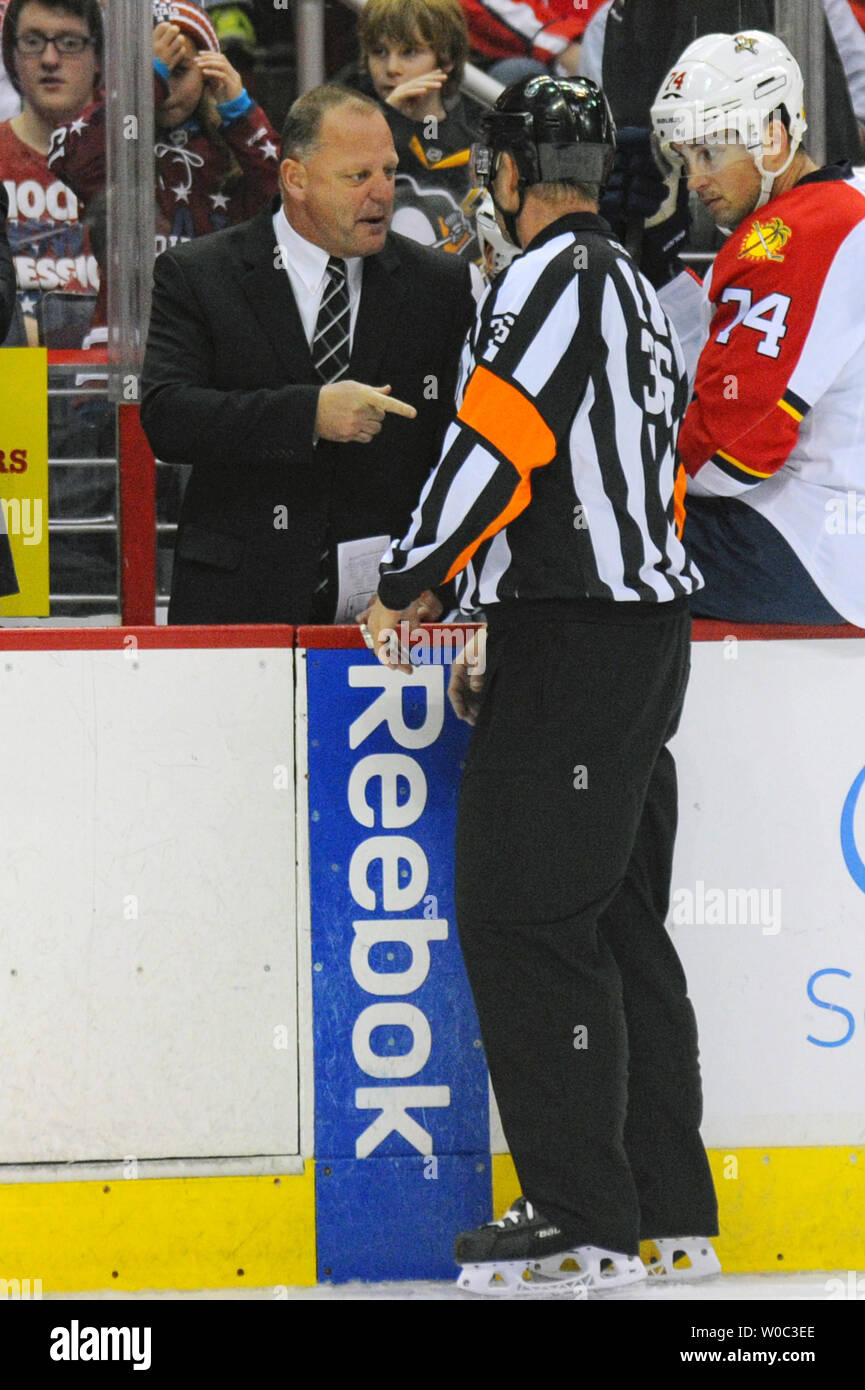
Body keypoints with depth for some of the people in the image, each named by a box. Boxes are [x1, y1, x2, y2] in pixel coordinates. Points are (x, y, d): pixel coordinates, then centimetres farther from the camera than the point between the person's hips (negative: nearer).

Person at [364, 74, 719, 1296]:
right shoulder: (633, 290, 21)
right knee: (619, 919, 13)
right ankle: (670, 1216, 15)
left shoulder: (552, 279, -10)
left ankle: (584, 1220, -9)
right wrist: (505, 640, 24)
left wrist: (406, 587, -6)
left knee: (525, 913, -8)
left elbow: (495, 448, -19)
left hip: (574, 643, -10)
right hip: (647, 627, 10)